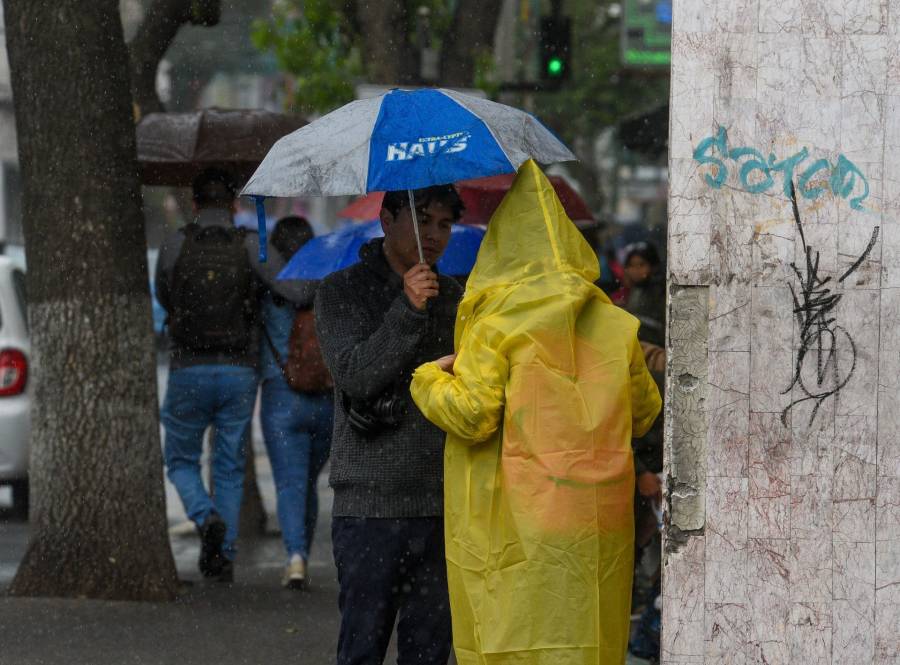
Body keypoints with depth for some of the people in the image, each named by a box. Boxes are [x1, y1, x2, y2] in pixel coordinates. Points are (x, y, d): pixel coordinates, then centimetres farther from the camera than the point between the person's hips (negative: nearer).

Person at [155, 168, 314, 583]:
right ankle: (223, 558, 8)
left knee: (182, 460, 14)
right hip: (239, 371, 1)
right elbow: (296, 292, -11)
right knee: (229, 468, 12)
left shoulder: (175, 244, -1)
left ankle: (206, 517, -14)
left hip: (188, 372, -1)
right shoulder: (249, 246, -2)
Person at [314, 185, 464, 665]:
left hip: (441, 506, 4)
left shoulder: (453, 298, 14)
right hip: (369, 504, -4)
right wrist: (407, 311, -23)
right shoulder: (342, 293, 1)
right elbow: (355, 376, -14)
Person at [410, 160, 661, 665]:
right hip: (599, 525, 5)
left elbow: (471, 415, -14)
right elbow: (645, 412, 13)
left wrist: (430, 380, 5)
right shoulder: (614, 324, 6)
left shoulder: (495, 326, -9)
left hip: (519, 524, -5)